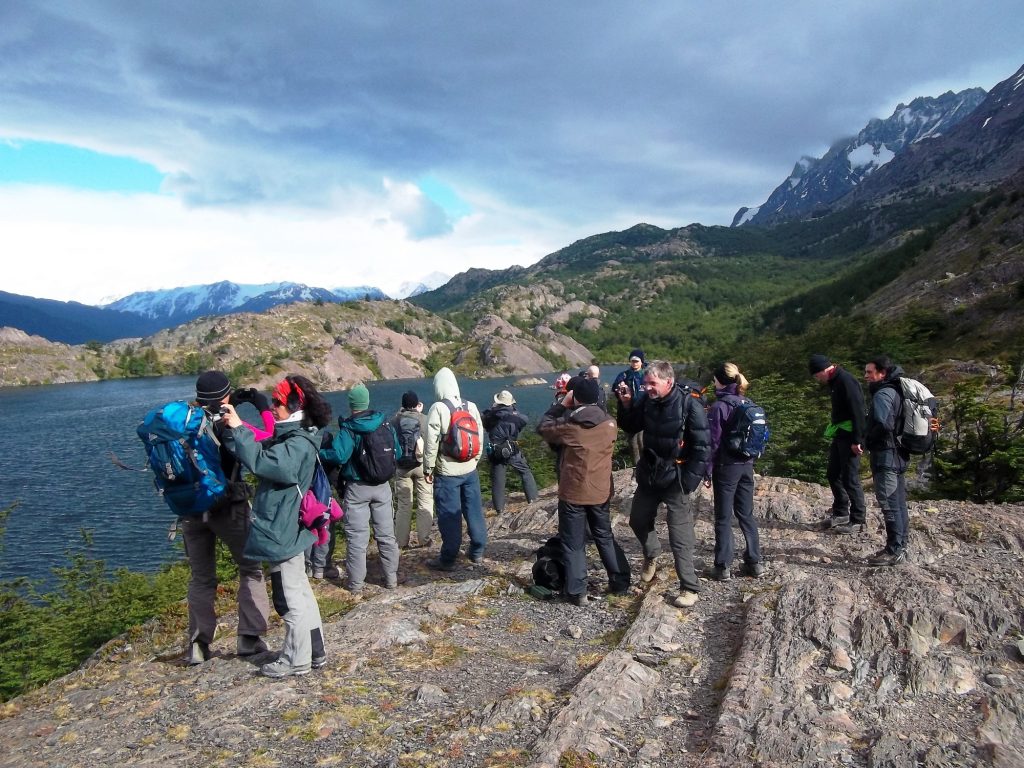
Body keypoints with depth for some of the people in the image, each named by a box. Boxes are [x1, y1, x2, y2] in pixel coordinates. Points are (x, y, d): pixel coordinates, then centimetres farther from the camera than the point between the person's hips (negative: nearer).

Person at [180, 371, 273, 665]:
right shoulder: (231, 426, -16)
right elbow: (270, 438, -11)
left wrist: (229, 403, 14)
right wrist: (264, 407, 2)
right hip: (228, 509, -4)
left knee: (200, 578, 16)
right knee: (251, 570, 11)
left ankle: (198, 645, 19)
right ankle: (249, 638, 8)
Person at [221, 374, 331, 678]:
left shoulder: (299, 445, -21)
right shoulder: (290, 438, 10)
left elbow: (260, 462, -33)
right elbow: (259, 452, 10)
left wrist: (238, 428, -25)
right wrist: (231, 430, -2)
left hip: (282, 533, -10)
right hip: (285, 529, 10)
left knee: (291, 600, 3)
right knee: (301, 593, 19)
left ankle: (296, 660, 16)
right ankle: (315, 651, 31)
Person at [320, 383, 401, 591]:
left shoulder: (348, 429, -15)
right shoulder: (385, 424, 0)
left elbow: (338, 456, -26)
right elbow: (398, 453, 6)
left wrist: (318, 453, -10)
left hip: (357, 488, -4)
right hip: (383, 486, 4)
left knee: (357, 537, 4)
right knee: (386, 534, 13)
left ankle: (355, 583, 9)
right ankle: (391, 578, 20)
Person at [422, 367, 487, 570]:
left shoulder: (438, 408, -13)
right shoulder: (471, 406, 2)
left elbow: (431, 441, -13)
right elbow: (480, 435, 8)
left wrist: (428, 468, -4)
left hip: (447, 472, -5)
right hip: (470, 469, 5)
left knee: (449, 515, 2)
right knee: (474, 510, 14)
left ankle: (448, 559, 10)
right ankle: (477, 553, 25)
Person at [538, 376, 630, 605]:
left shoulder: (568, 425, -15)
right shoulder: (610, 423, -4)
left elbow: (543, 427, 1)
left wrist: (562, 405, 5)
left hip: (573, 493, -4)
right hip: (601, 492, 4)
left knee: (573, 544, 7)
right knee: (605, 537, 22)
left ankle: (577, 592, 10)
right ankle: (620, 582, 27)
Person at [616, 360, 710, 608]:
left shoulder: (689, 405, -19)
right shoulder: (645, 400, -5)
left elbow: (703, 447, -16)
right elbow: (630, 428, 10)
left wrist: (689, 481, -18)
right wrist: (626, 405, -8)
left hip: (677, 478, -6)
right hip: (649, 474, 6)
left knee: (680, 536, -1)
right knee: (638, 520, 19)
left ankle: (689, 588, 13)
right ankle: (651, 556, 48)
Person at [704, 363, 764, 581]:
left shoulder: (719, 406, -14)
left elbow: (713, 442, -14)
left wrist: (708, 471, -7)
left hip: (726, 467, -6)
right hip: (747, 465, 6)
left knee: (724, 517, 3)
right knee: (746, 514, 15)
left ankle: (723, 567, 7)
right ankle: (754, 562, 20)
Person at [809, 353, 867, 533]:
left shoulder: (846, 381, -19)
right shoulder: (834, 381, 12)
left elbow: (857, 411, -22)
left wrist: (857, 440, -22)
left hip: (850, 437, -10)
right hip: (839, 436, 10)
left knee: (849, 478, -4)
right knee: (833, 475, 16)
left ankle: (857, 521, 6)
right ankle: (840, 513, 29)